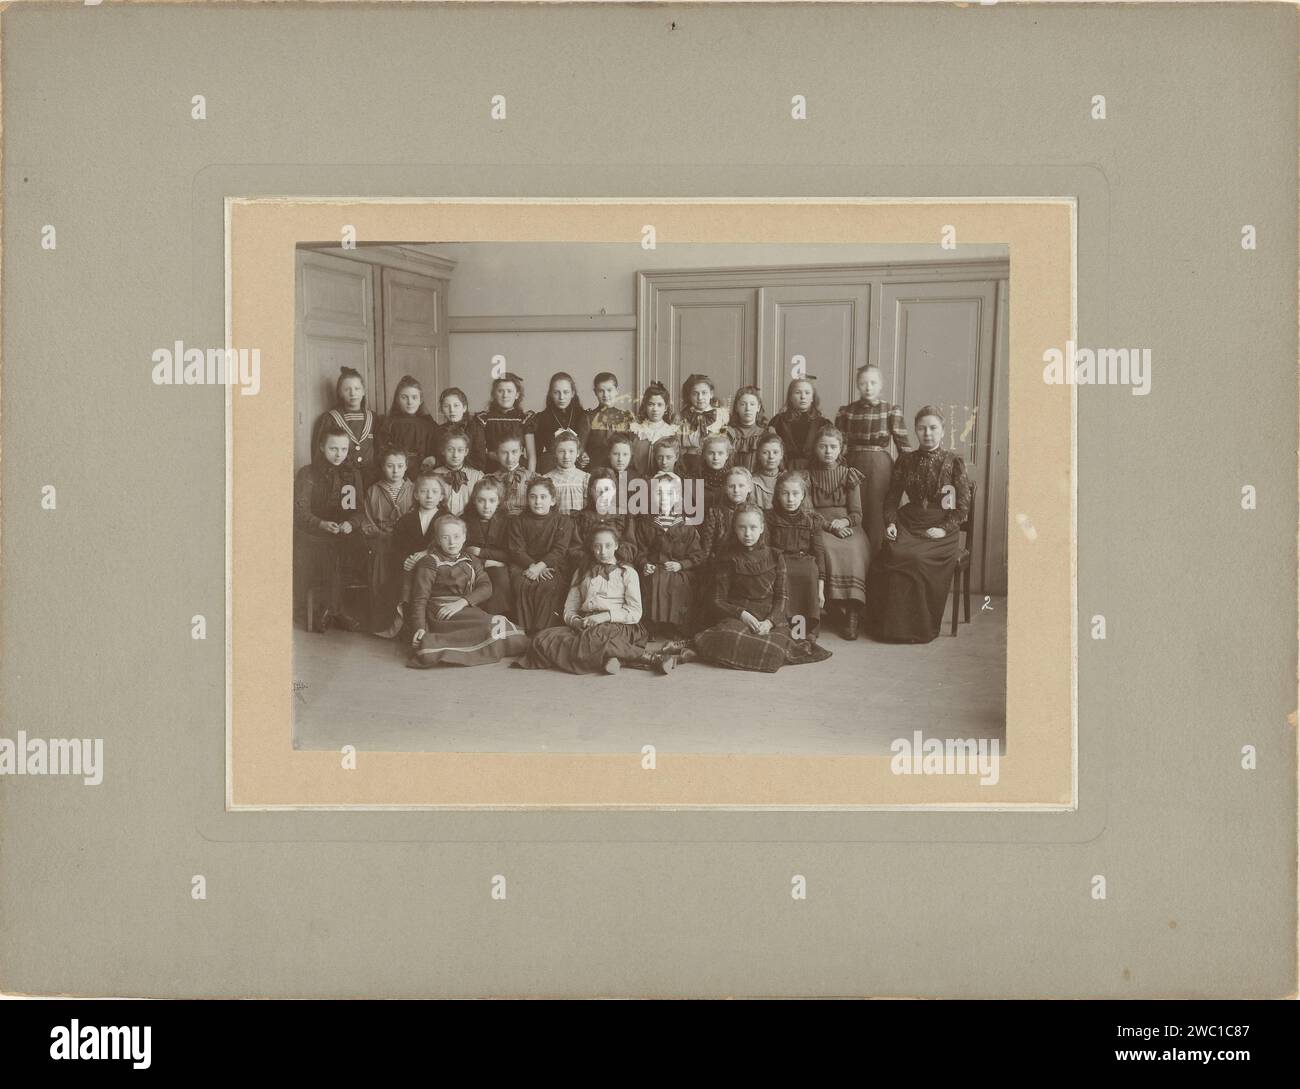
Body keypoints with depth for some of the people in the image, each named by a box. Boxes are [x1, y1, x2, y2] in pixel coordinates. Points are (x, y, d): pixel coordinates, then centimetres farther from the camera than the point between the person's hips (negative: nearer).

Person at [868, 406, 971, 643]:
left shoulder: (954, 463, 3)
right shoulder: (905, 461, 12)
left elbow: (963, 505, 1)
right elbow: (892, 497, 15)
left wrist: (944, 528, -12)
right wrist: (890, 523, -2)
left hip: (941, 529, -3)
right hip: (908, 524, 3)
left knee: (917, 559, -32)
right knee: (892, 555, -29)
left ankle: (921, 628, -17)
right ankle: (891, 625, -17)